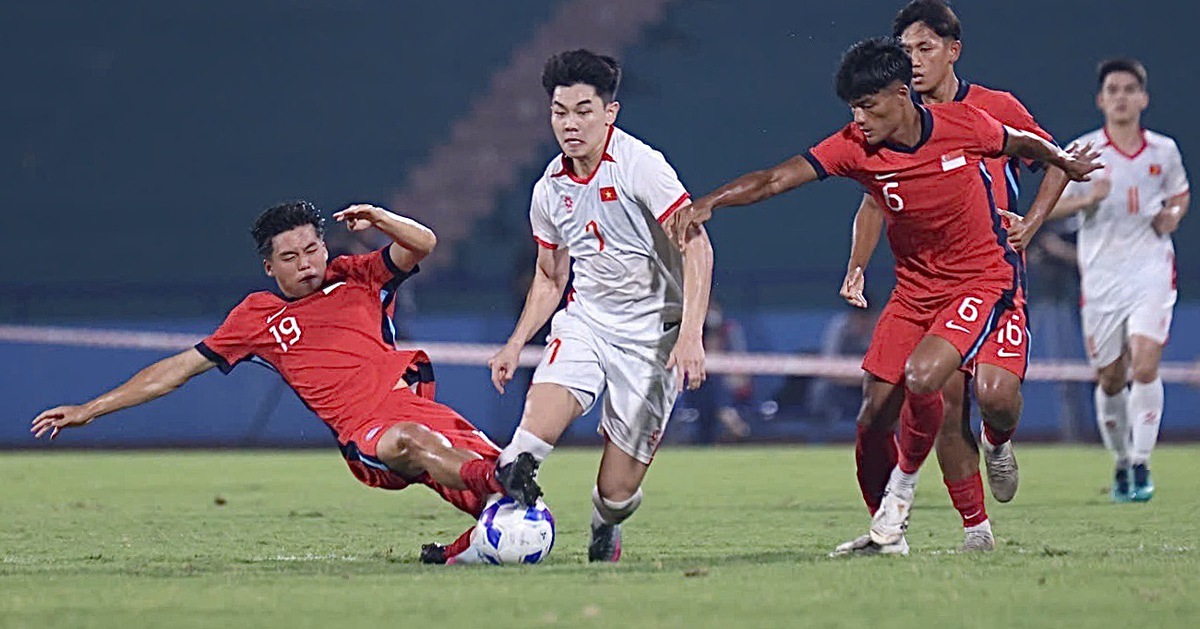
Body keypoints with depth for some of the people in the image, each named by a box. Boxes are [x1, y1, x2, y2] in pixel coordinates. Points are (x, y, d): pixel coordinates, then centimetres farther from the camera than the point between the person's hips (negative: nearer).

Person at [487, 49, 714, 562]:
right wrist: (516, 344, 10)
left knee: (618, 490, -4)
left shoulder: (639, 164, -15)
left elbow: (696, 246, -20)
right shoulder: (550, 191, 4)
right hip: (584, 321, 4)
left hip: (652, 333, -4)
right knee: (538, 422, -26)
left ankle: (604, 530, 29)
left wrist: (691, 335, -29)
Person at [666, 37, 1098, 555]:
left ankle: (903, 487, 0)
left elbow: (1021, 145, 6)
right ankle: (886, 531, 18)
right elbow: (775, 179, -23)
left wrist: (1065, 163, 24)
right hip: (914, 288, 4)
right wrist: (708, 202, -37)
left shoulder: (963, 125, -16)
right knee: (875, 412, -2)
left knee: (922, 376, -27)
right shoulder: (855, 147, -14)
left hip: (985, 279, -4)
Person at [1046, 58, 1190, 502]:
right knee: (1110, 379, 6)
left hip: (1151, 270, 0)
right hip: (1101, 275, 0)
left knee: (1144, 365, -18)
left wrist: (1173, 215, -1)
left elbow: (1180, 193, 22)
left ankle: (1141, 462, -9)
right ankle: (1121, 462, 26)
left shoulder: (1164, 150, 4)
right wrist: (1088, 199, -19)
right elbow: (1052, 206, 0)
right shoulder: (1082, 152, -2)